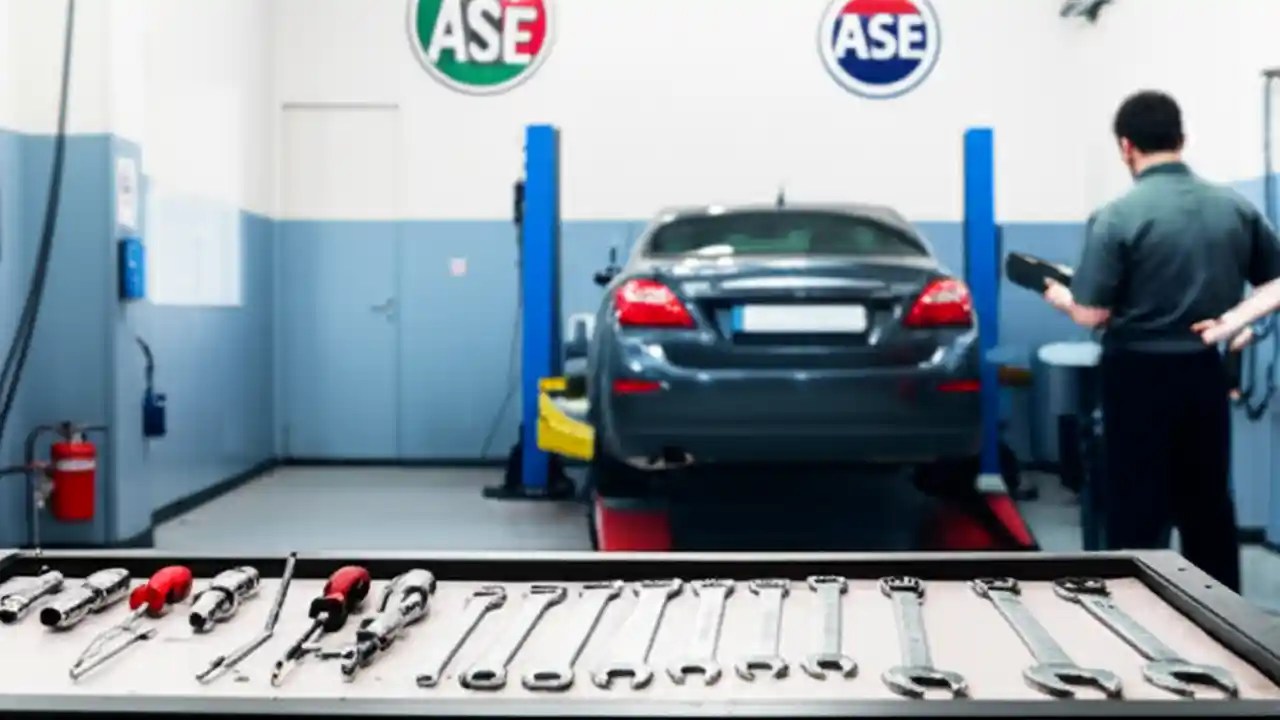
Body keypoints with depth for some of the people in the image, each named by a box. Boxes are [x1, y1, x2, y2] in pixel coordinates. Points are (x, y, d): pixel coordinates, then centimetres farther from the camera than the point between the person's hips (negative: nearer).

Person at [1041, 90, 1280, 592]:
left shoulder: (1116, 217, -13)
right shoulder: (1237, 208, 3)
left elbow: (1093, 315, -14)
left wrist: (1060, 296, 4)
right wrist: (1231, 317, 8)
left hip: (1141, 376, -5)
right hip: (1207, 374, 5)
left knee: (1137, 515, 5)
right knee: (1210, 506, 16)